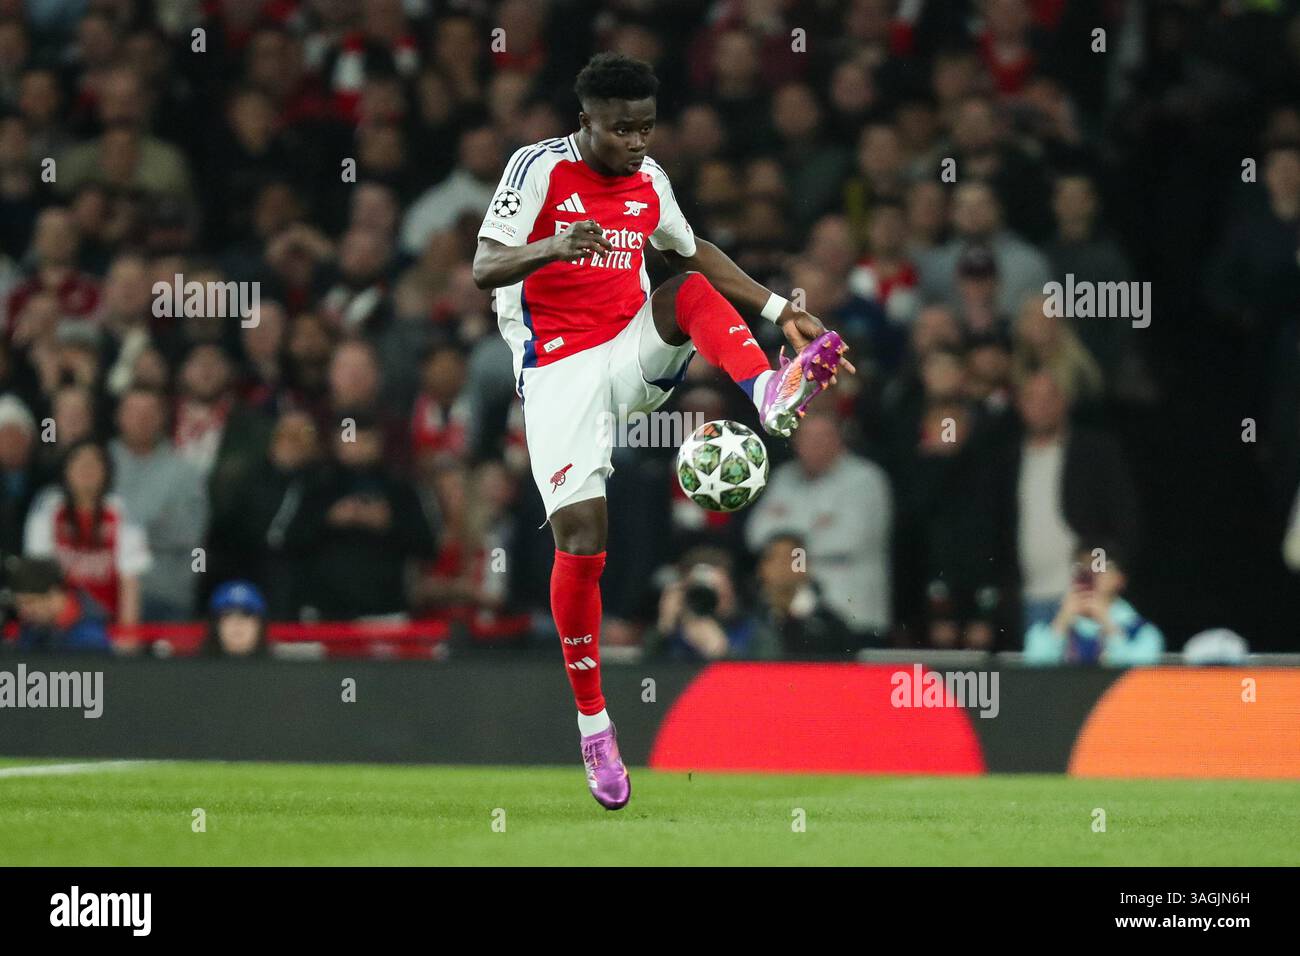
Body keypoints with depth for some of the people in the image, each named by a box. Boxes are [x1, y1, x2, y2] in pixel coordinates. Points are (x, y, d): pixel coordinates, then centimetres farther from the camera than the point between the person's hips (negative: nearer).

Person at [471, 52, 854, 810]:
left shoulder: (649, 180, 9)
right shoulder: (541, 168, -8)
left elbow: (696, 254, 27)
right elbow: (484, 268, -18)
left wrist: (782, 311, 19)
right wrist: (554, 246, -38)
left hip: (635, 352, 5)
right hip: (559, 369, -5)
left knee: (692, 290, -23)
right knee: (581, 535, -15)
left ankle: (771, 392, -48)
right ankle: (593, 726, -5)